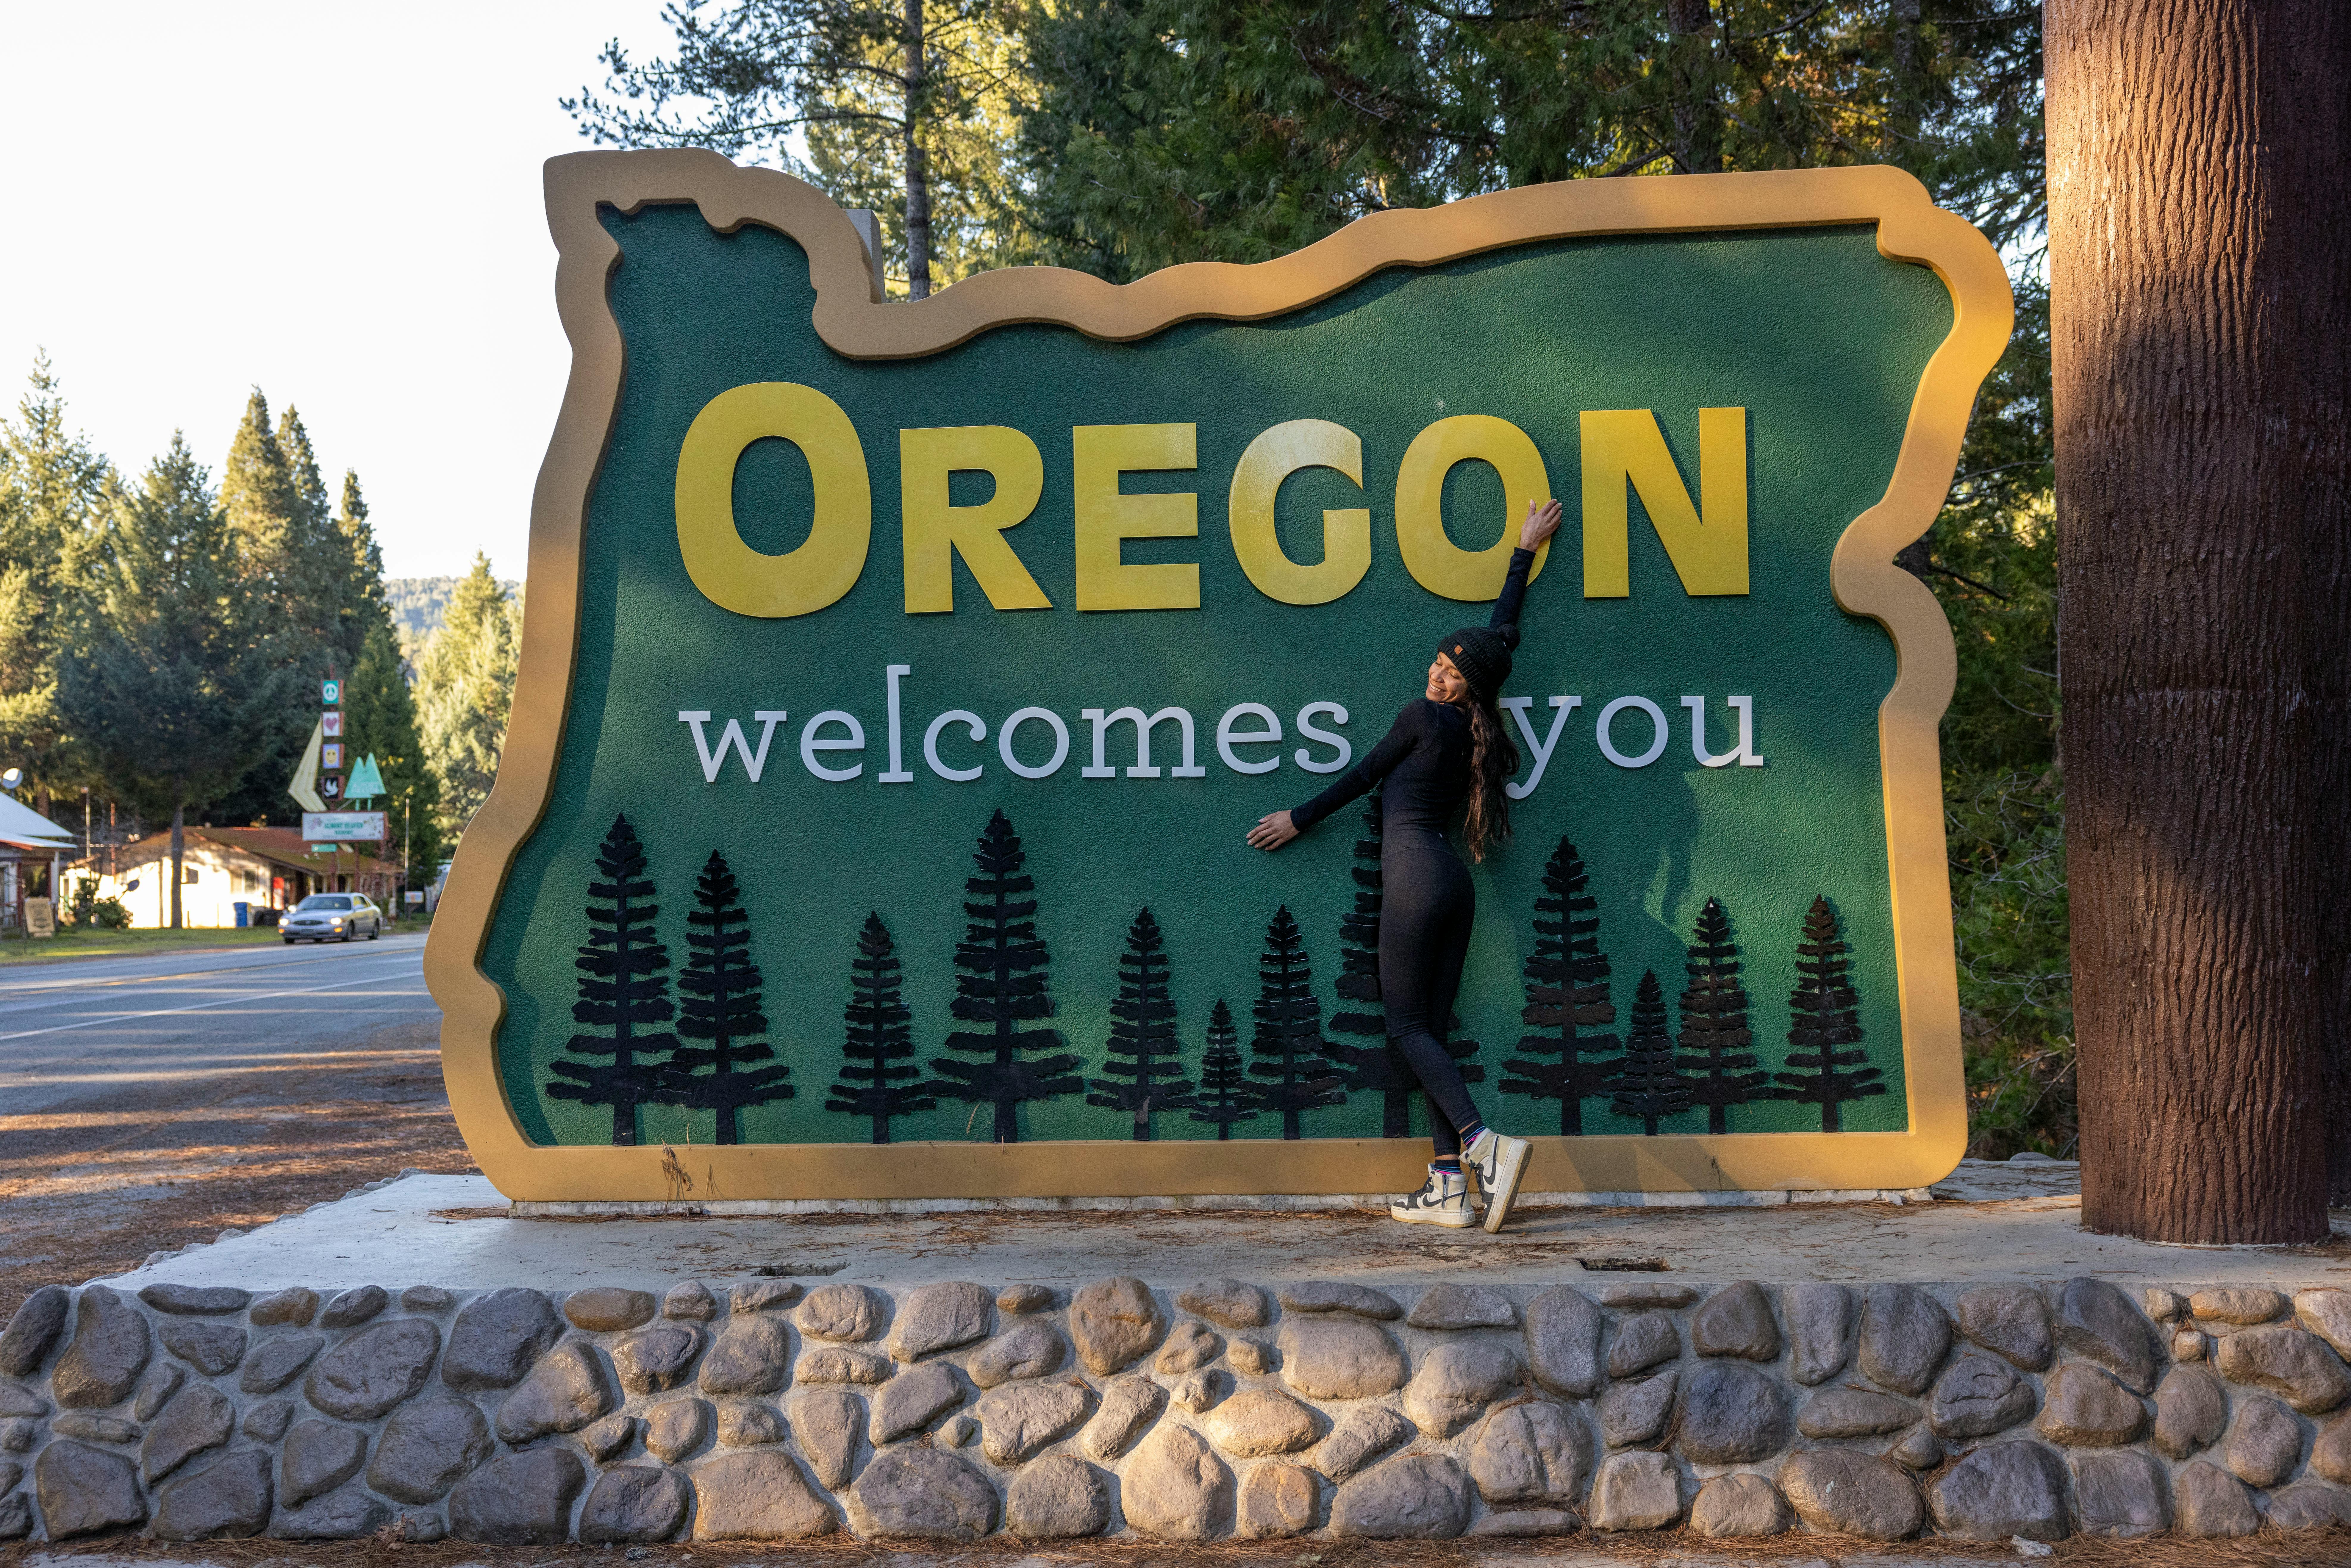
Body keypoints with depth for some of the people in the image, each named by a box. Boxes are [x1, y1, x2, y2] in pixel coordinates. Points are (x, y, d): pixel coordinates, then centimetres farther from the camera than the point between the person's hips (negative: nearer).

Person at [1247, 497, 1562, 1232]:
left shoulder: (1425, 718, -6)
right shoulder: (1479, 730, 13)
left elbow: (1364, 774, 4)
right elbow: (1499, 630, 26)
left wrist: (1299, 819, 17)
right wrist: (1525, 551, 39)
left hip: (1414, 874, -7)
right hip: (1453, 882, 7)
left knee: (1409, 1026, -5)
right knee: (1432, 1028, 5)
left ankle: (1484, 1144, -22)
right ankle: (1449, 1186, -1)